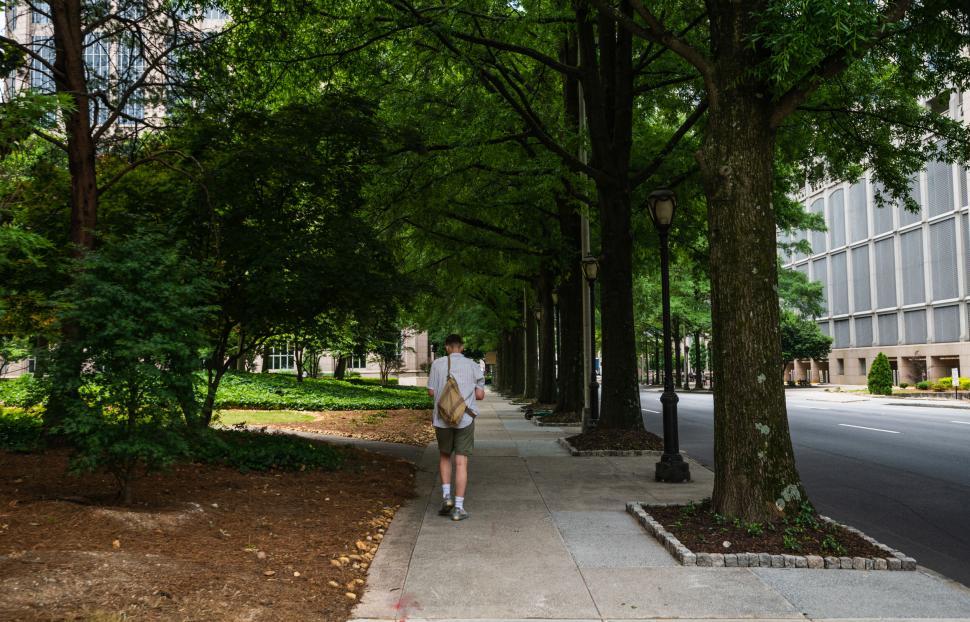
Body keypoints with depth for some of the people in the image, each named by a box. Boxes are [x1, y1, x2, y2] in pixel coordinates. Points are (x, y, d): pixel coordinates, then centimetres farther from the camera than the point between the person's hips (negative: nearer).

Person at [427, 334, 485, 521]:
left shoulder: (437, 364, 1)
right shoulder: (473, 366, 2)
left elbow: (431, 392, 2)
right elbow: (480, 395, 1)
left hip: (442, 419, 1)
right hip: (465, 419, 0)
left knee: (444, 456, 21)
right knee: (461, 462, 2)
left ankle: (446, 496, 9)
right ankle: (458, 507, 1)